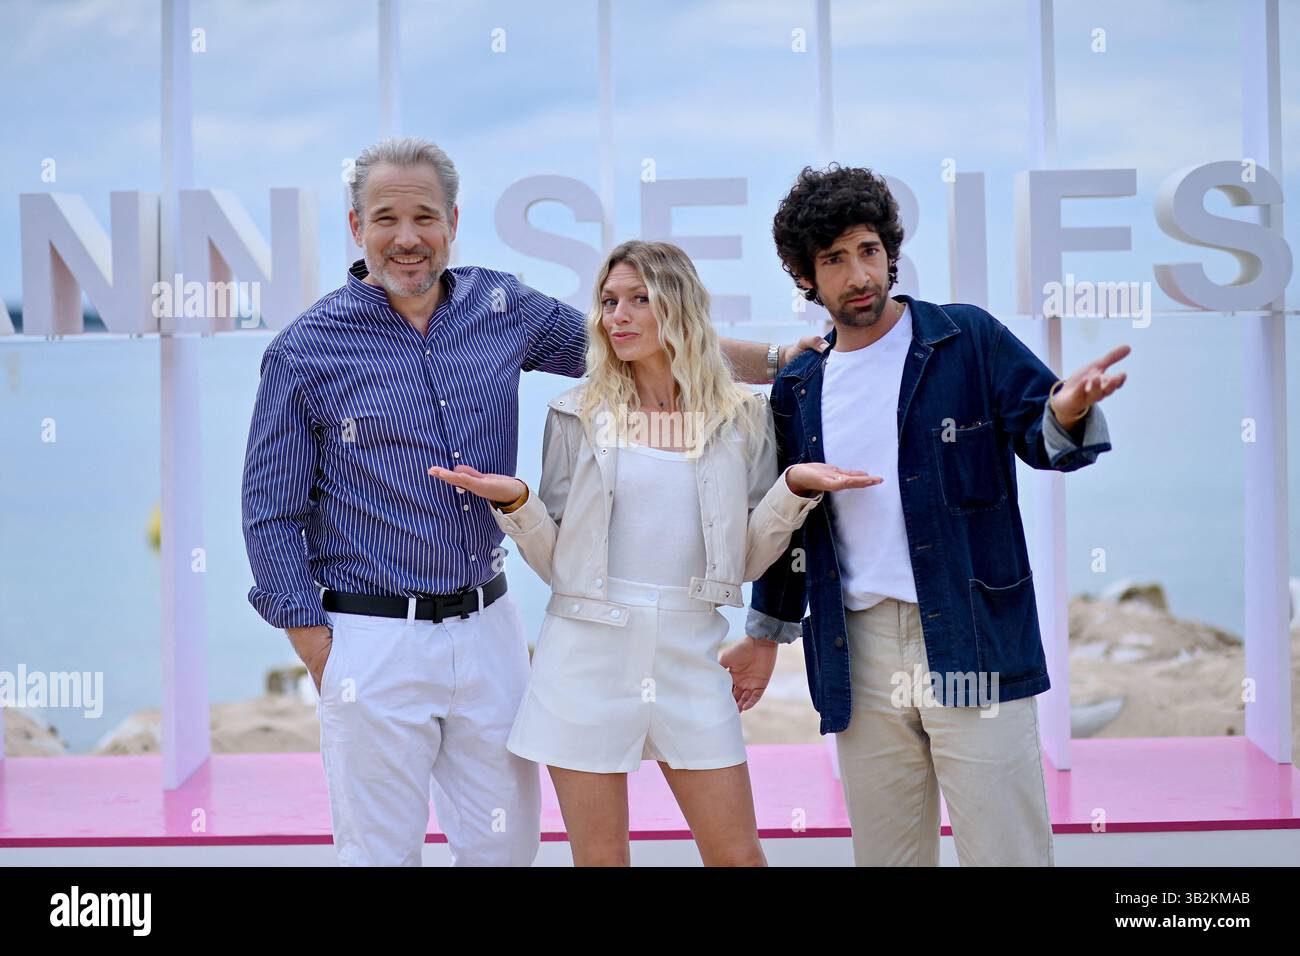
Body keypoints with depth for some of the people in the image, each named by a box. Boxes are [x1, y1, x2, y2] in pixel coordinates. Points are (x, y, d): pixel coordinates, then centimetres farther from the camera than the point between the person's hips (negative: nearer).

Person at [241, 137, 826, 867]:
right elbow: (272, 513, -2)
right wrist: (321, 659, -6)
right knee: (382, 853, 5)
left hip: (488, 632, 4)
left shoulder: (503, 310, 4)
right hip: (375, 643, -3)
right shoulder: (306, 352, -6)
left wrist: (775, 359, 13)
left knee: (505, 846, 10)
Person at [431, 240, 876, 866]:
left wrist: (793, 488, -9)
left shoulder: (740, 419, 5)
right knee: (600, 858, 6)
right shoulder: (579, 415, 4)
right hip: (589, 652, 0)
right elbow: (554, 561, 3)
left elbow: (748, 560, 4)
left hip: (689, 653, 1)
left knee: (737, 855, 4)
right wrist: (515, 503, -13)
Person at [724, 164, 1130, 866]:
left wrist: (1065, 414, -27)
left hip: (972, 644, -3)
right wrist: (765, 634, 22)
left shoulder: (968, 341, 0)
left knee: (1006, 851, -4)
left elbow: (1039, 437, -4)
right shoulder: (798, 390, 11)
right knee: (885, 853, 11)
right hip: (858, 654, 4)